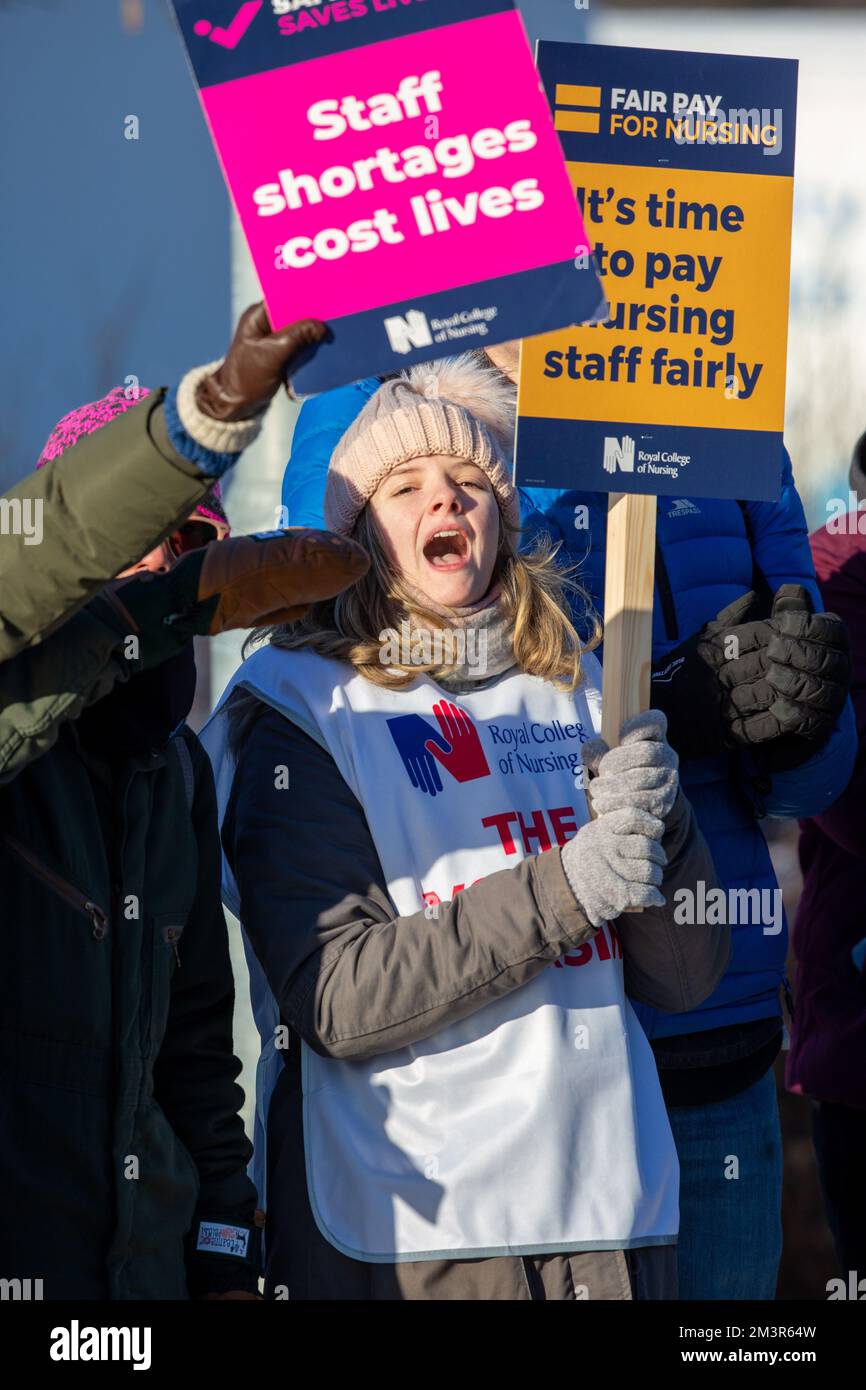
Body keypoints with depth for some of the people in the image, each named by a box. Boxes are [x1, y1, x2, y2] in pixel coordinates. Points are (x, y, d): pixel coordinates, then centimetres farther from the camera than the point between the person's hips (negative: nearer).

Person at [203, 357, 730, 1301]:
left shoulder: (577, 689, 11)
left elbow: (685, 976, 8)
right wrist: (562, 889, -21)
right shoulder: (297, 708, -3)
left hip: (614, 1213, 4)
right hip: (398, 1227, -4)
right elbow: (336, 1001, -13)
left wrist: (654, 826, -11)